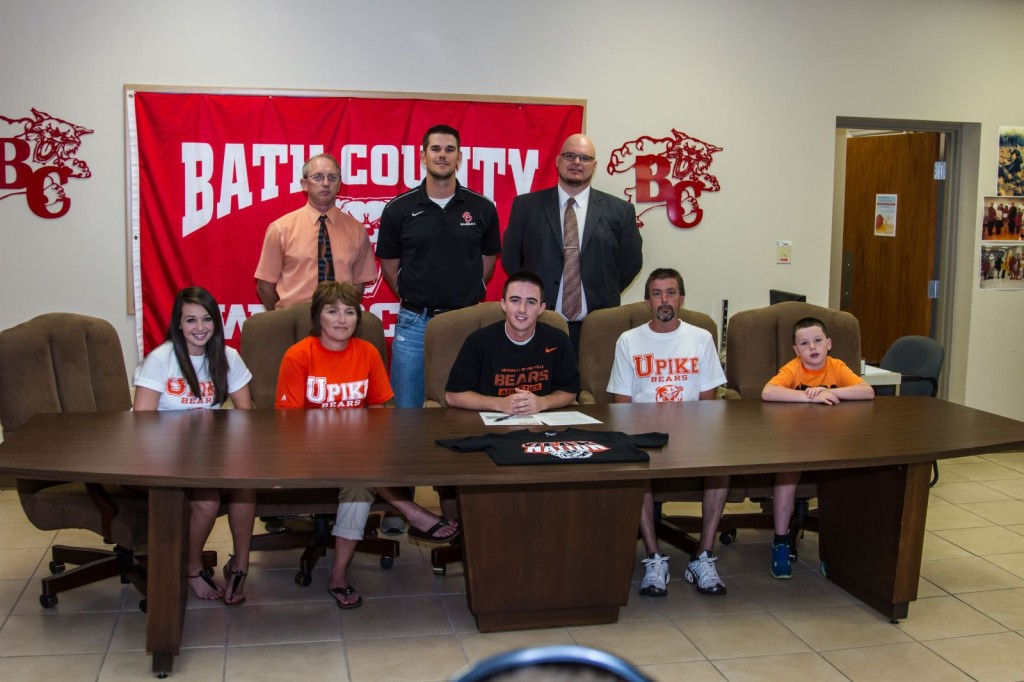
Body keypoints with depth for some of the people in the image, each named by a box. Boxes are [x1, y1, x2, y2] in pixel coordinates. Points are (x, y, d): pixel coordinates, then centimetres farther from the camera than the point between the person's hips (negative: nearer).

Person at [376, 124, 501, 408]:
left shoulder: (482, 208, 1)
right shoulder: (399, 209, -1)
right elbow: (389, 264, 8)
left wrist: (469, 296, 8)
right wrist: (411, 298, 4)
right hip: (414, 323, 0)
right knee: (407, 409, 6)